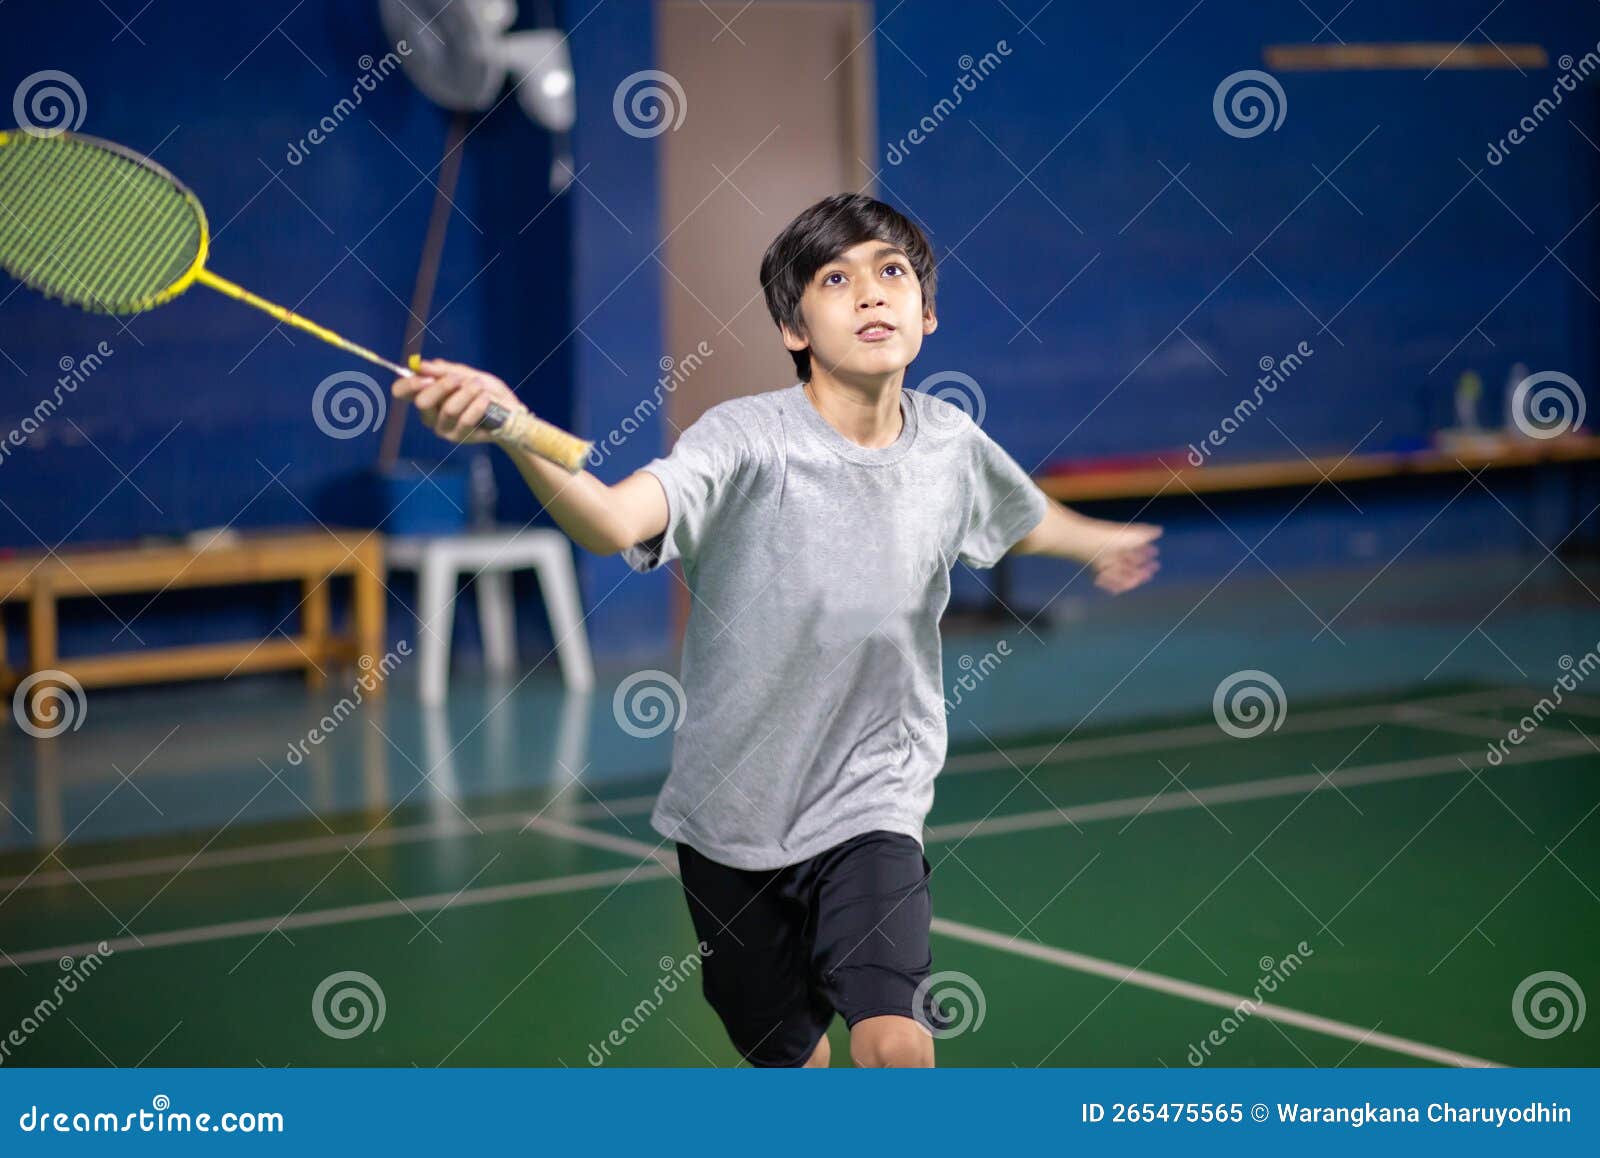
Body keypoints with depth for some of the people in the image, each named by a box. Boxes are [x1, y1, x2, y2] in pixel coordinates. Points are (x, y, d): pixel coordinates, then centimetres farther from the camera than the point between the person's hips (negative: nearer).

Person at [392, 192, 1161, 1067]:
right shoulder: (748, 439, -20)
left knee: (894, 1042, -20)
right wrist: (511, 428, -58)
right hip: (731, 820, -1)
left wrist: (1100, 543, 38)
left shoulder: (950, 442, -5)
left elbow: (1023, 520, 21)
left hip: (870, 806, 2)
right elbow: (613, 522, -40)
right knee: (787, 1058, 14)